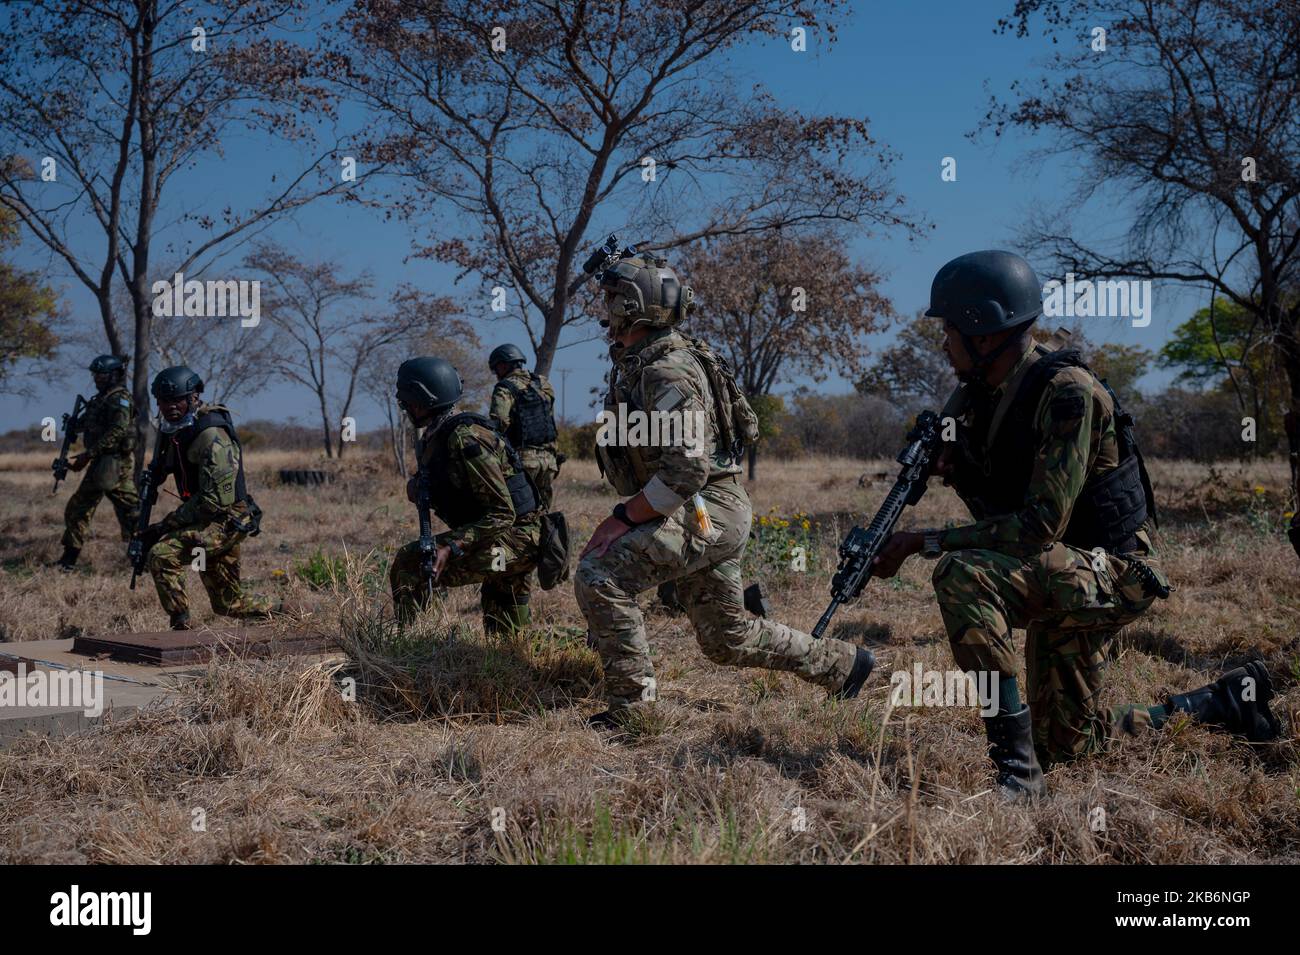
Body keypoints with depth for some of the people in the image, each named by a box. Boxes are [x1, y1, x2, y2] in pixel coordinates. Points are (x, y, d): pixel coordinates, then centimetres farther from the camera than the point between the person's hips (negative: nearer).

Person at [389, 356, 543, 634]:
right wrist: (417, 486, -3)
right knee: (504, 633, 22)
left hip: (514, 538, -10)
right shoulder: (434, 439, 7)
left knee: (409, 564, -18)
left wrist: (451, 546, -32)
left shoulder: (466, 439, -23)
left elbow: (502, 514, -25)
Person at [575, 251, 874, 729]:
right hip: (703, 515, 10)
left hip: (707, 512, -10)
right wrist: (628, 515, 16)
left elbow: (686, 471, -27)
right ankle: (842, 664, 30)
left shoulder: (668, 372, -20)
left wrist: (623, 518, -22)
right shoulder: (633, 365, 11)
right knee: (728, 640, 16)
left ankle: (631, 704, -12)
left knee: (599, 576, -20)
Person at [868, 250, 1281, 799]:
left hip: (1113, 573, -9)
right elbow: (1000, 510, 13)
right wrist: (954, 468, -7)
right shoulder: (990, 395, 4)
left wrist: (927, 542, -26)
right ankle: (1226, 702, 36)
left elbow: (1042, 524, -28)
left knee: (961, 575, -33)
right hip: (1059, 575, 10)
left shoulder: (1066, 391, -22)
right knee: (1067, 746, 18)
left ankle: (1017, 772, -27)